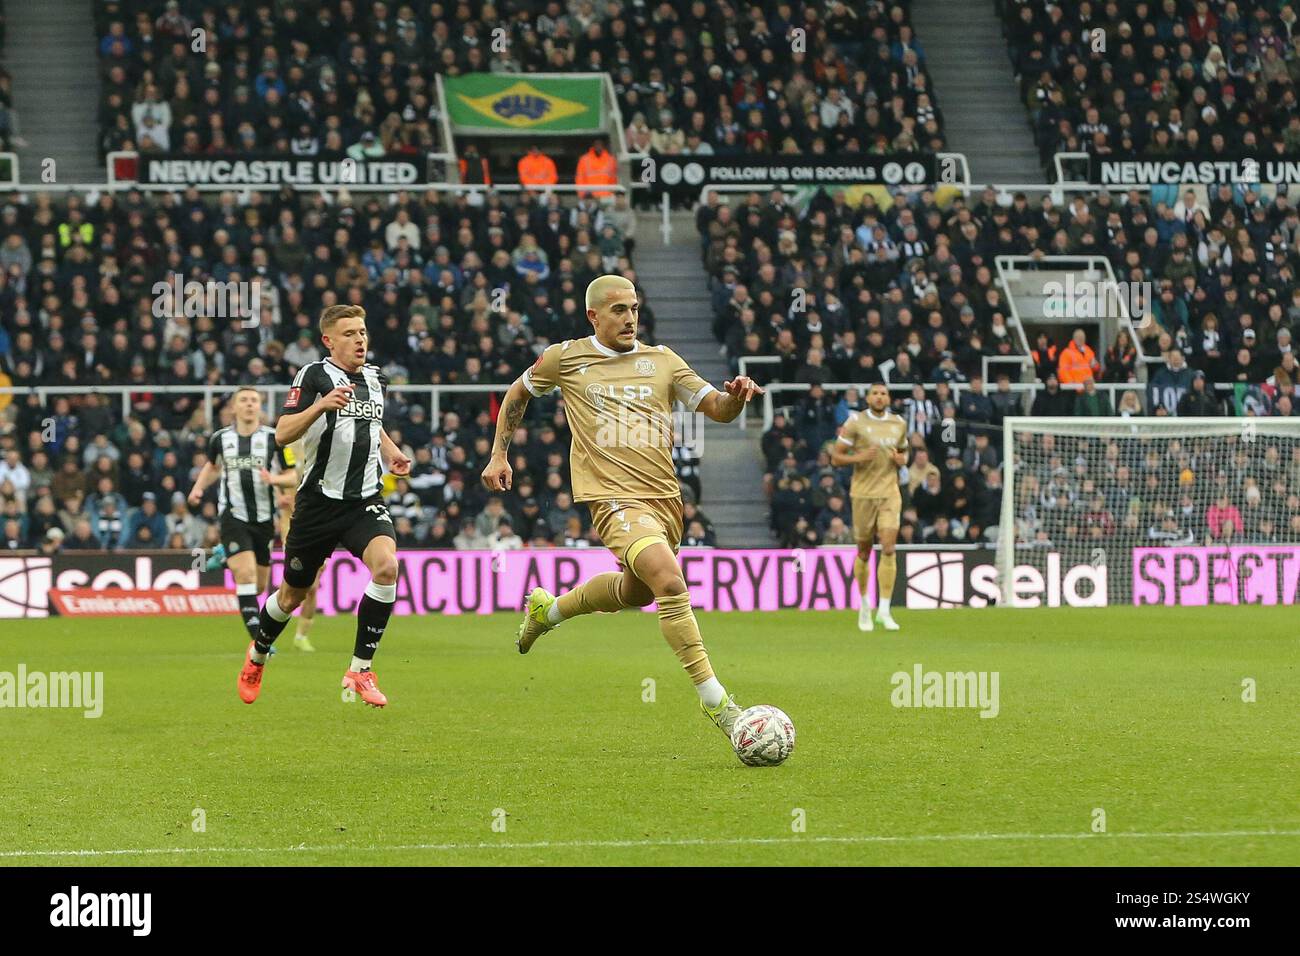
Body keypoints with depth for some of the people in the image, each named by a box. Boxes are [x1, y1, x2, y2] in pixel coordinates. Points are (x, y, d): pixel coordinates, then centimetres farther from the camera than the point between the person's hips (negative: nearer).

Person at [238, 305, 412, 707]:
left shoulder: (375, 378, 11)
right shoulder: (314, 375, -8)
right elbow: (282, 434, -17)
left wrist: (390, 451, 13)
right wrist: (321, 406, -30)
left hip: (366, 500, 3)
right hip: (319, 501, -3)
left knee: (386, 567, -25)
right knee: (292, 595, 9)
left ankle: (360, 670, -15)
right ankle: (257, 655, 41)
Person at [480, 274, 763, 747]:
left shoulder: (660, 360, 10)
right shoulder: (565, 358, 3)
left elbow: (716, 408, 7)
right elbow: (518, 393, 21)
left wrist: (736, 396, -16)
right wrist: (499, 455, 17)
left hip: (665, 496, 6)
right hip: (614, 496, -6)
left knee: (636, 591, 23)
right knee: (669, 580, -26)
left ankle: (548, 609, 52)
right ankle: (714, 700, -24)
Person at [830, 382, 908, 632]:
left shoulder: (899, 423, 10)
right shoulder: (856, 422, -2)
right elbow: (835, 458, -2)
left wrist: (900, 459, 1)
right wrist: (859, 457, -20)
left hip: (890, 493, 2)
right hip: (863, 494, -2)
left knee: (889, 548, -13)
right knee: (864, 552, 5)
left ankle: (884, 610, -12)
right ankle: (865, 606, 24)